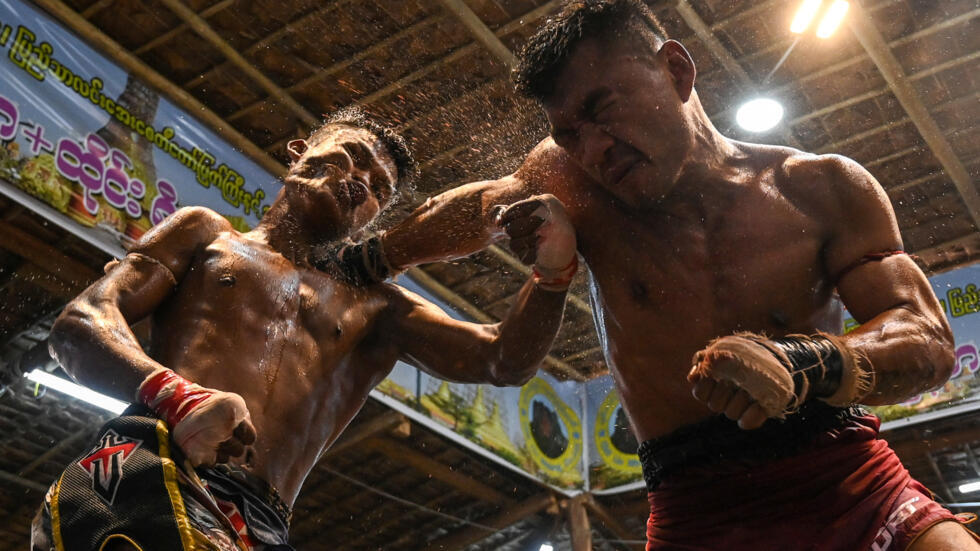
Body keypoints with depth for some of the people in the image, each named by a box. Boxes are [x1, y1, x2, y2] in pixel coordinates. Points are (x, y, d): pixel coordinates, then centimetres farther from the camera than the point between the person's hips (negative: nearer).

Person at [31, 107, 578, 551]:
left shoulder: (375, 307, 26)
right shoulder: (208, 233, 22)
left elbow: (504, 361, 15)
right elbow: (81, 323, 8)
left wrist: (553, 270, -7)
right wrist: (177, 396, -14)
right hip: (144, 475, -3)